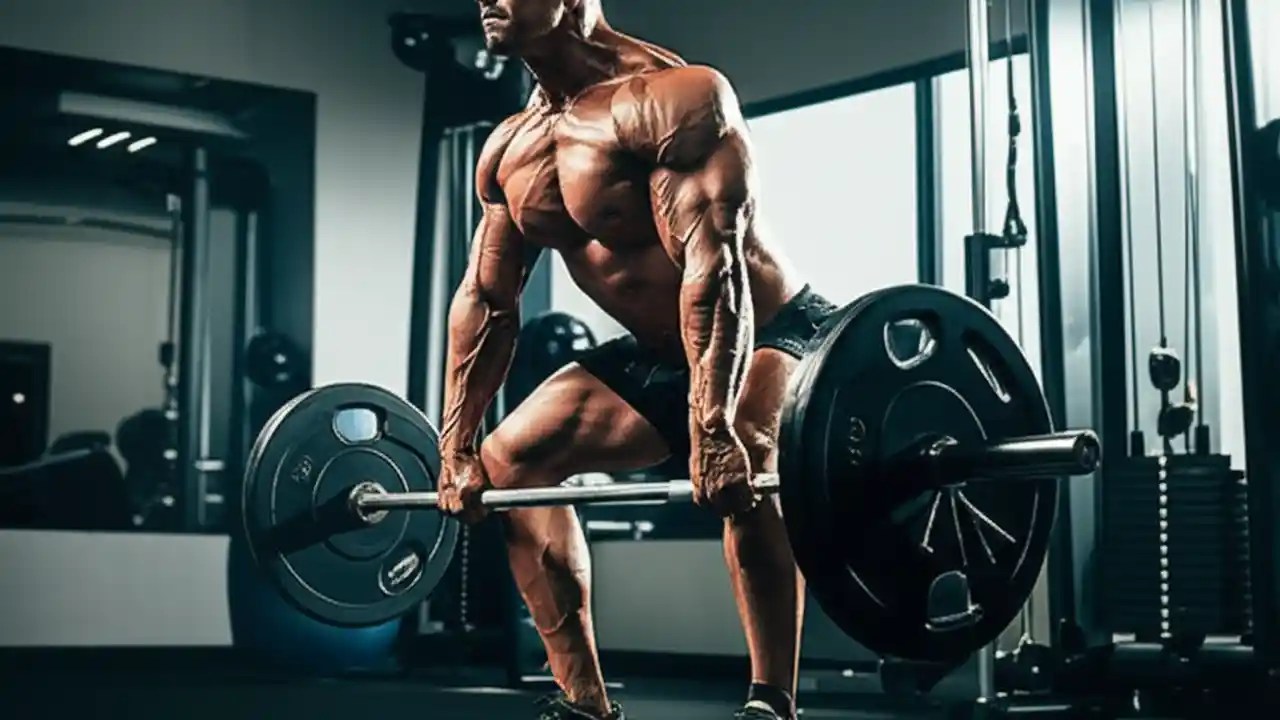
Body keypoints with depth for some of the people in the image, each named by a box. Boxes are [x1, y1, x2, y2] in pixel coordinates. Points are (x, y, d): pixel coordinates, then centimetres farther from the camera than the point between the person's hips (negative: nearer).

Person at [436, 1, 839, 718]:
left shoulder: (673, 97, -25)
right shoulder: (508, 150, 1)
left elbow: (714, 263, -35)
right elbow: (485, 300, 6)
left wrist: (713, 429, -43)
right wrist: (456, 447, 3)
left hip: (776, 336, -8)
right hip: (660, 355, 9)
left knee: (744, 464, -39)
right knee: (507, 459, 3)